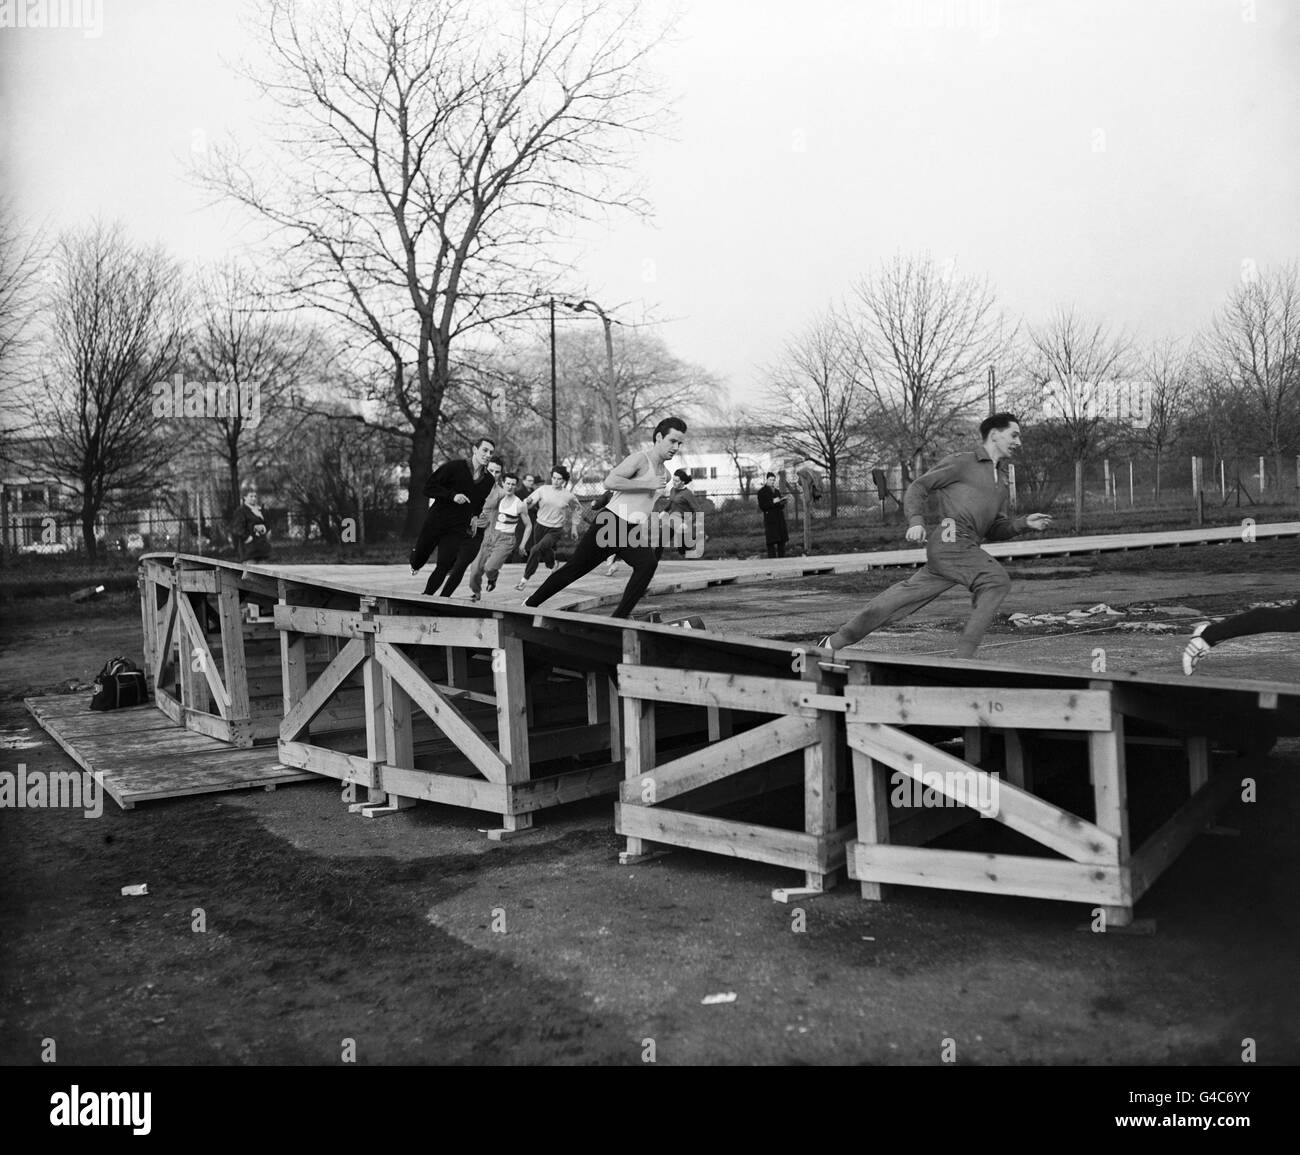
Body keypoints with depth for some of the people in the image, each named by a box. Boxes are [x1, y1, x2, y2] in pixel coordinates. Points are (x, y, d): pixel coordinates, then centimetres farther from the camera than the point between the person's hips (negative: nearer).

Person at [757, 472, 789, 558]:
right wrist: (773, 502, -18)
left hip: (780, 520, 6)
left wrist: (783, 501, -1)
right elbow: (762, 506, -9)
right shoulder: (762, 492, 0)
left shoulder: (777, 491, 19)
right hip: (770, 520, -6)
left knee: (782, 542, 5)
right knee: (771, 542, -11)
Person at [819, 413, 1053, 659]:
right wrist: (916, 521, -12)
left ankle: (834, 642, 15)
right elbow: (918, 487, 5)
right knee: (996, 581, -22)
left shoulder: (1002, 482, 28)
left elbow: (995, 531, 27)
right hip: (951, 541, -7)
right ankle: (964, 656, -20)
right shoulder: (961, 463, 6)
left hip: (966, 548, 7)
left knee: (903, 598, 7)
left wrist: (1025, 523, 10)